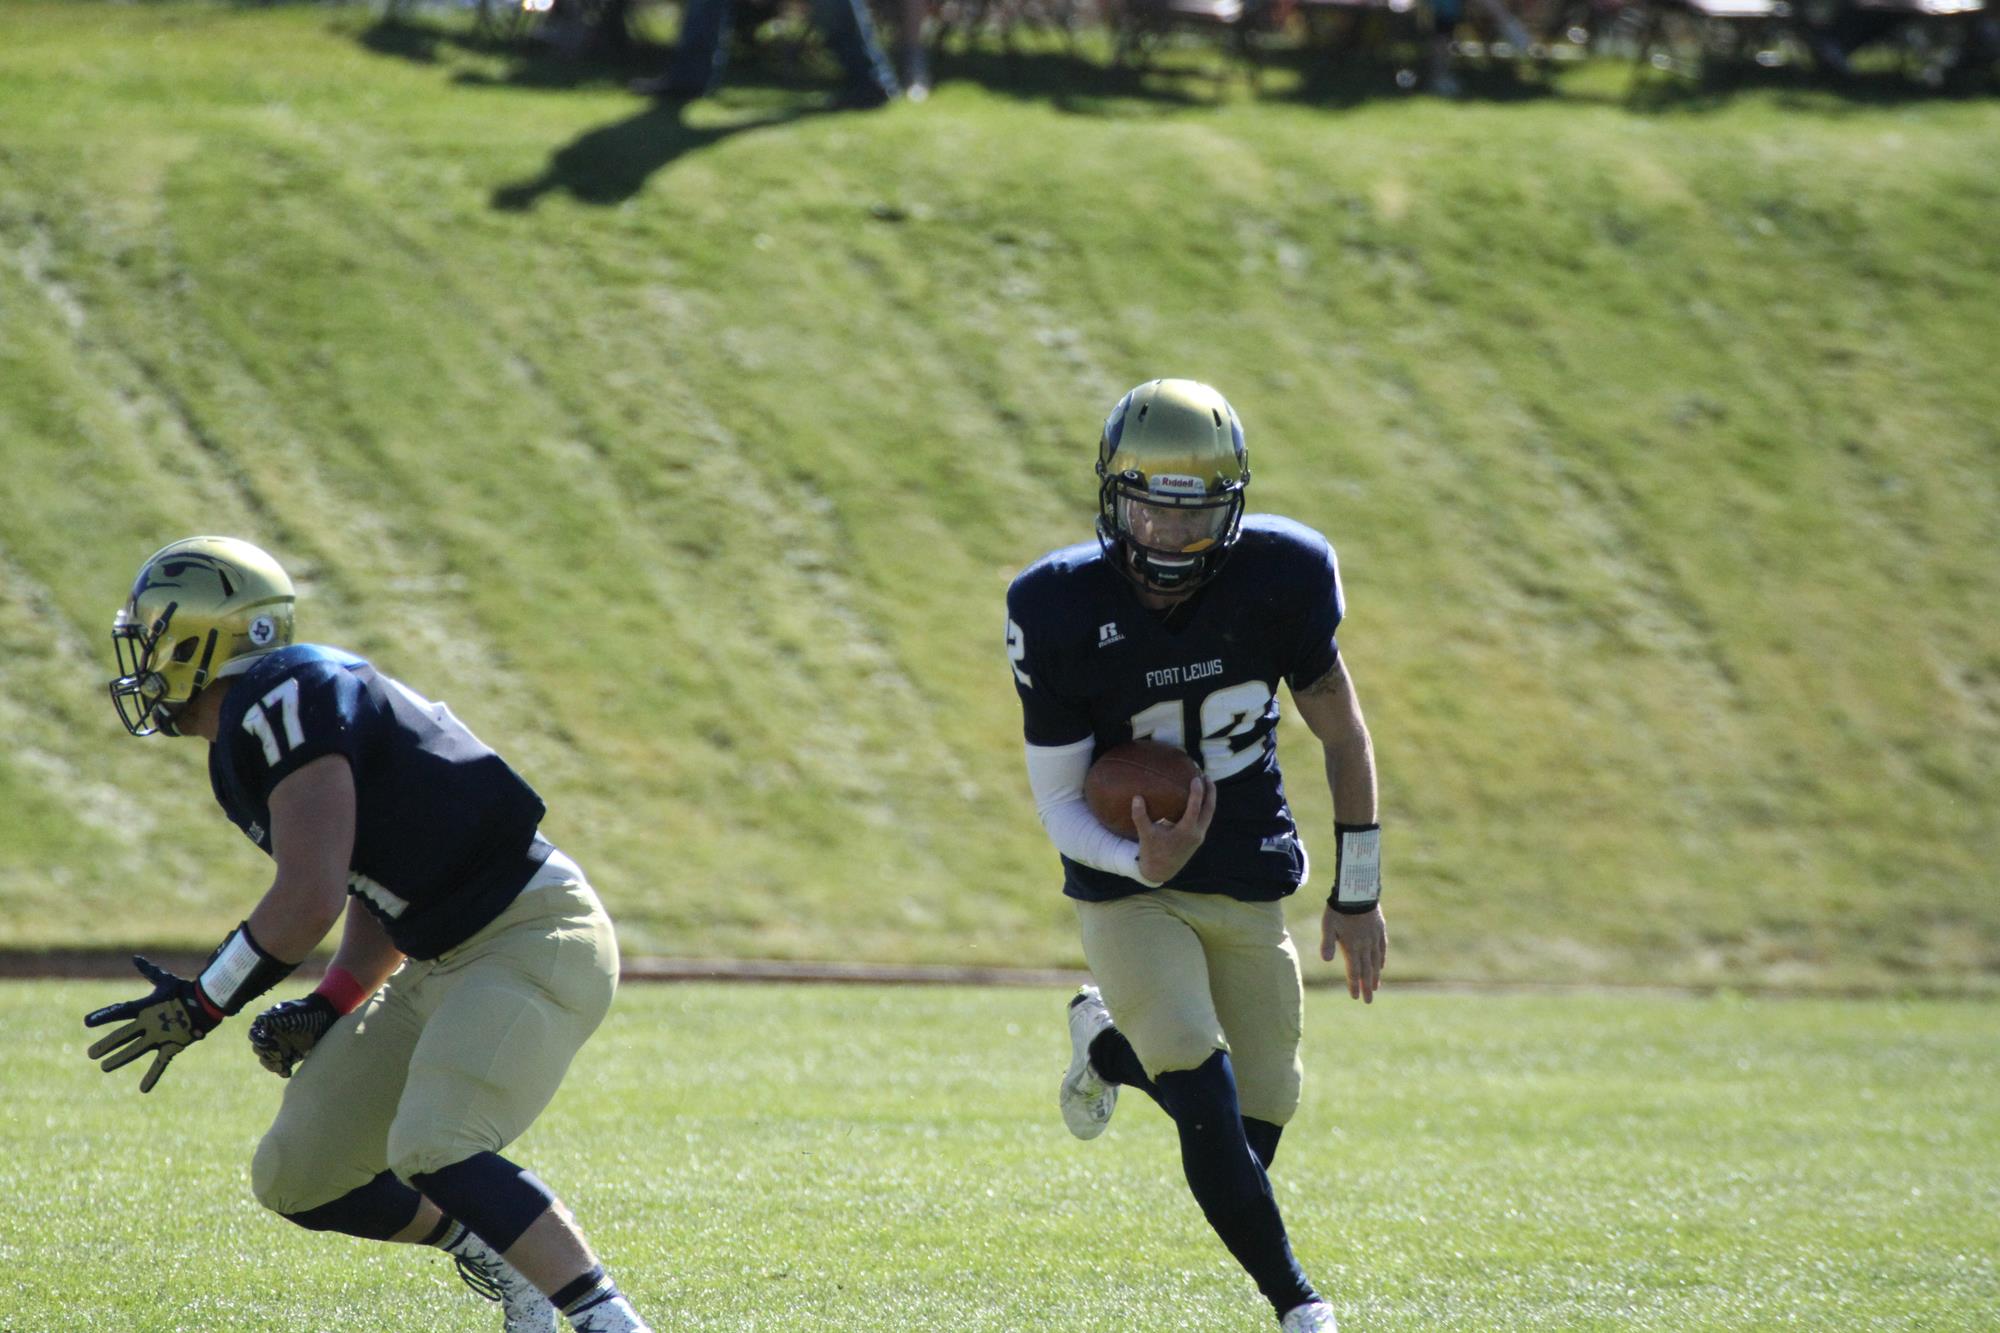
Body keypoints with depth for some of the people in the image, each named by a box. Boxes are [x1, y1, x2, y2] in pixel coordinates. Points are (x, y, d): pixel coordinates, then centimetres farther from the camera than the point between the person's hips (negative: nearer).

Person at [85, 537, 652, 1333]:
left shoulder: (282, 701, -16)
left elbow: (310, 901, -22)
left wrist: (200, 1005, -11)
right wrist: (328, 1011, 12)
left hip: (536, 944, -10)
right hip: (450, 963, 10)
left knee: (432, 1154, -29)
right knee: (295, 1180, 7)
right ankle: (492, 1255, 23)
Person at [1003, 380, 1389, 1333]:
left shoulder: (1279, 577, -13)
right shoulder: (1062, 611, -17)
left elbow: (1342, 733, 2)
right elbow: (1057, 801, -11)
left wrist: (1358, 894, 5)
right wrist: (1141, 862, -31)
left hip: (1248, 891, 3)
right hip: (1128, 891, -3)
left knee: (1252, 1136, 8)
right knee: (1212, 1112, -20)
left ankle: (1106, 1044, 37)